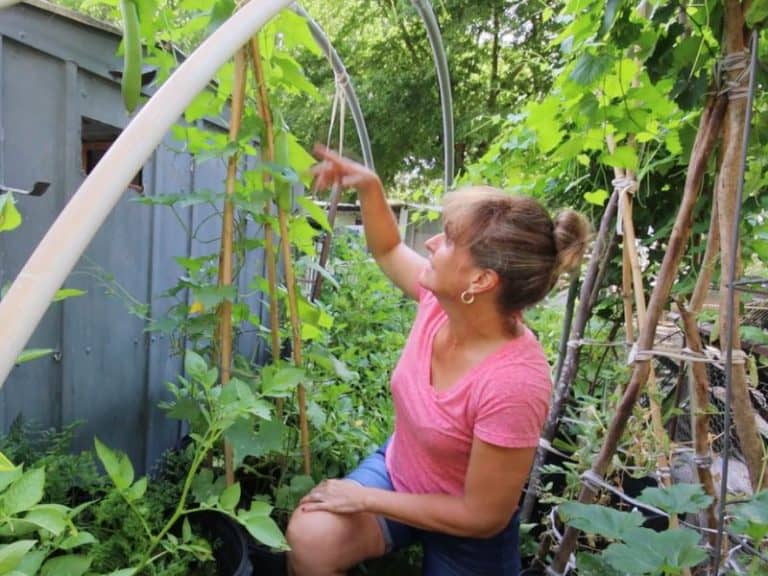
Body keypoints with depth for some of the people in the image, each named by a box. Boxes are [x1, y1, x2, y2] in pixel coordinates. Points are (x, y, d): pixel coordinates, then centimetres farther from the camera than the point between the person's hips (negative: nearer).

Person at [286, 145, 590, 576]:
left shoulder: (512, 383, -38)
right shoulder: (444, 299, -20)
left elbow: (483, 517, -26)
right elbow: (389, 251, 4)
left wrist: (365, 499, -20)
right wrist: (369, 187, -12)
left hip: (465, 531, -4)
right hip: (395, 470, 4)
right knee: (309, 539, -20)